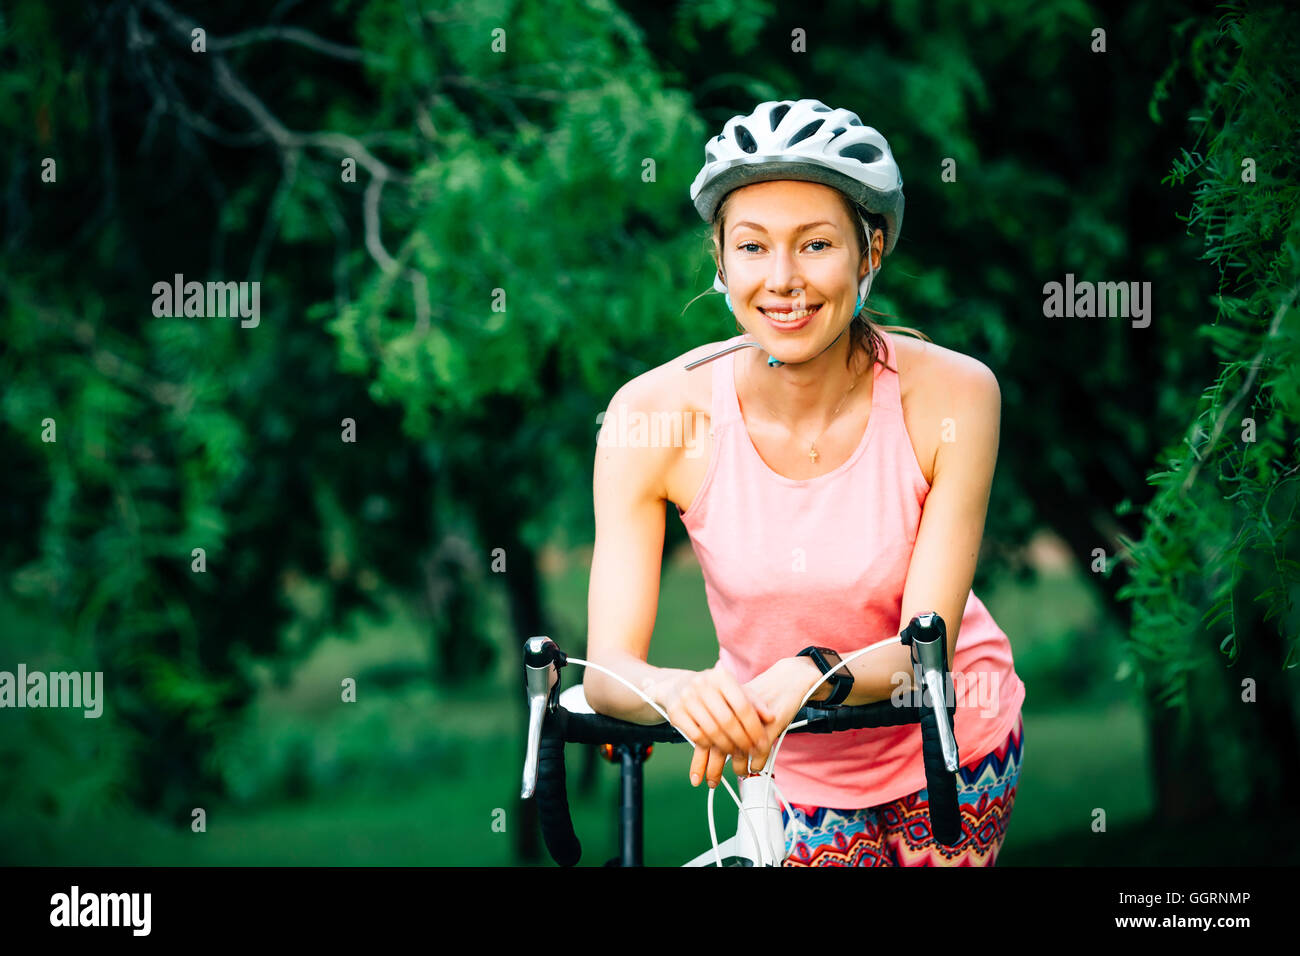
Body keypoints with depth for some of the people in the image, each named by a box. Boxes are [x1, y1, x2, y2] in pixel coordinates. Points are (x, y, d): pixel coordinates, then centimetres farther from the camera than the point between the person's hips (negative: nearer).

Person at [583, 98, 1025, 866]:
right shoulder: (654, 412, -21)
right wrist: (679, 691, -46)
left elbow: (927, 648, -25)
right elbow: (606, 670, -23)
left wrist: (808, 676, -45)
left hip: (950, 751, 0)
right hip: (788, 771, 0)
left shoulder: (952, 395, -22)